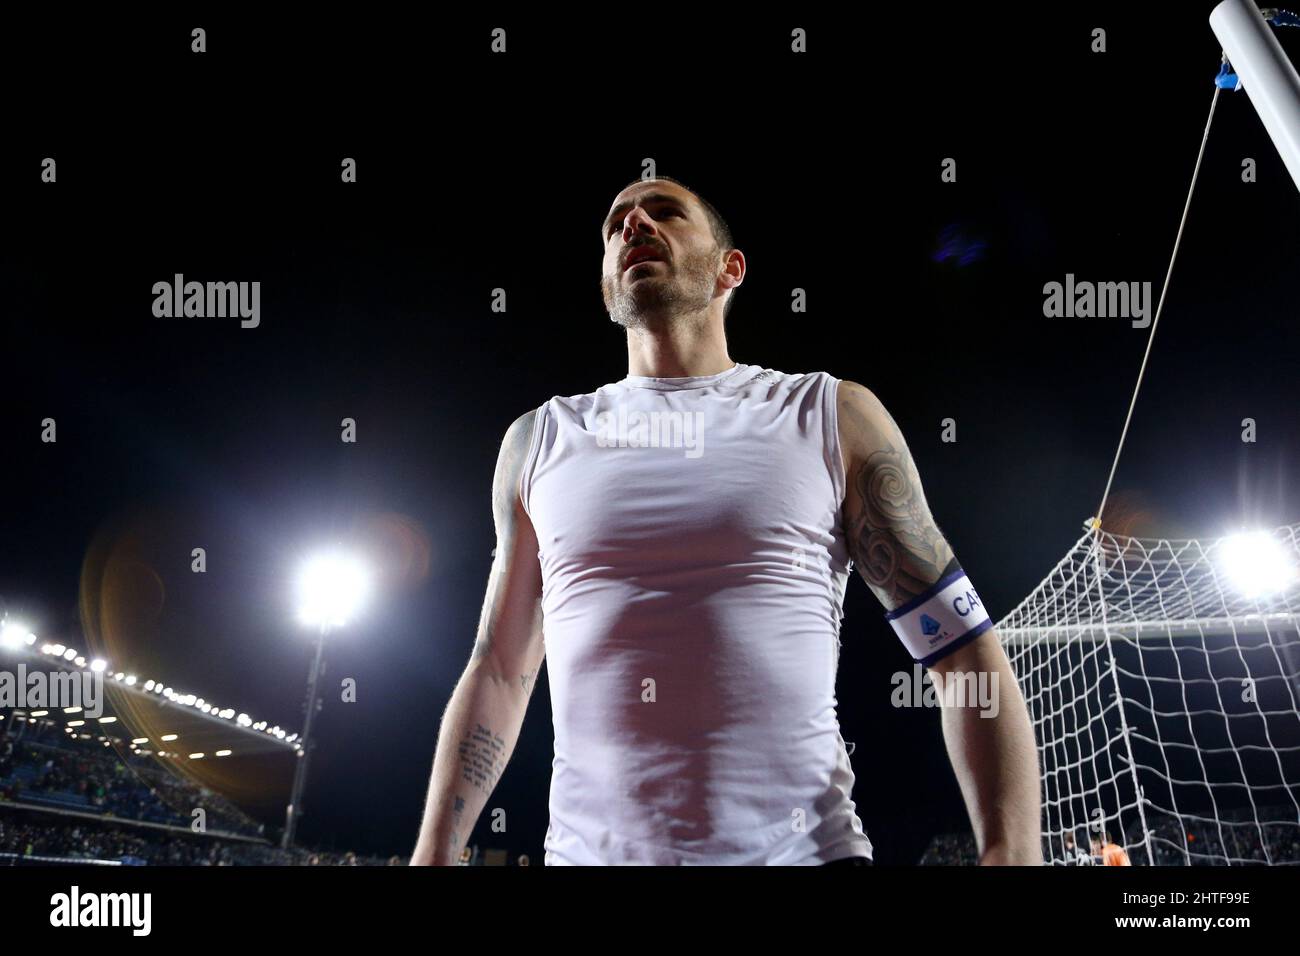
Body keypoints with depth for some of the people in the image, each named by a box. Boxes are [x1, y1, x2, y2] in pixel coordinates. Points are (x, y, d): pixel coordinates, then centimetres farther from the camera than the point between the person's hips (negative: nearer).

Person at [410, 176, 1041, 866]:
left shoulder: (833, 418, 3)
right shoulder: (540, 441, 11)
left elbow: (966, 650, -1)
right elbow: (498, 669, 15)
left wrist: (1011, 848, -14)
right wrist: (433, 852, 7)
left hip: (801, 846, -2)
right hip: (586, 848, 2)